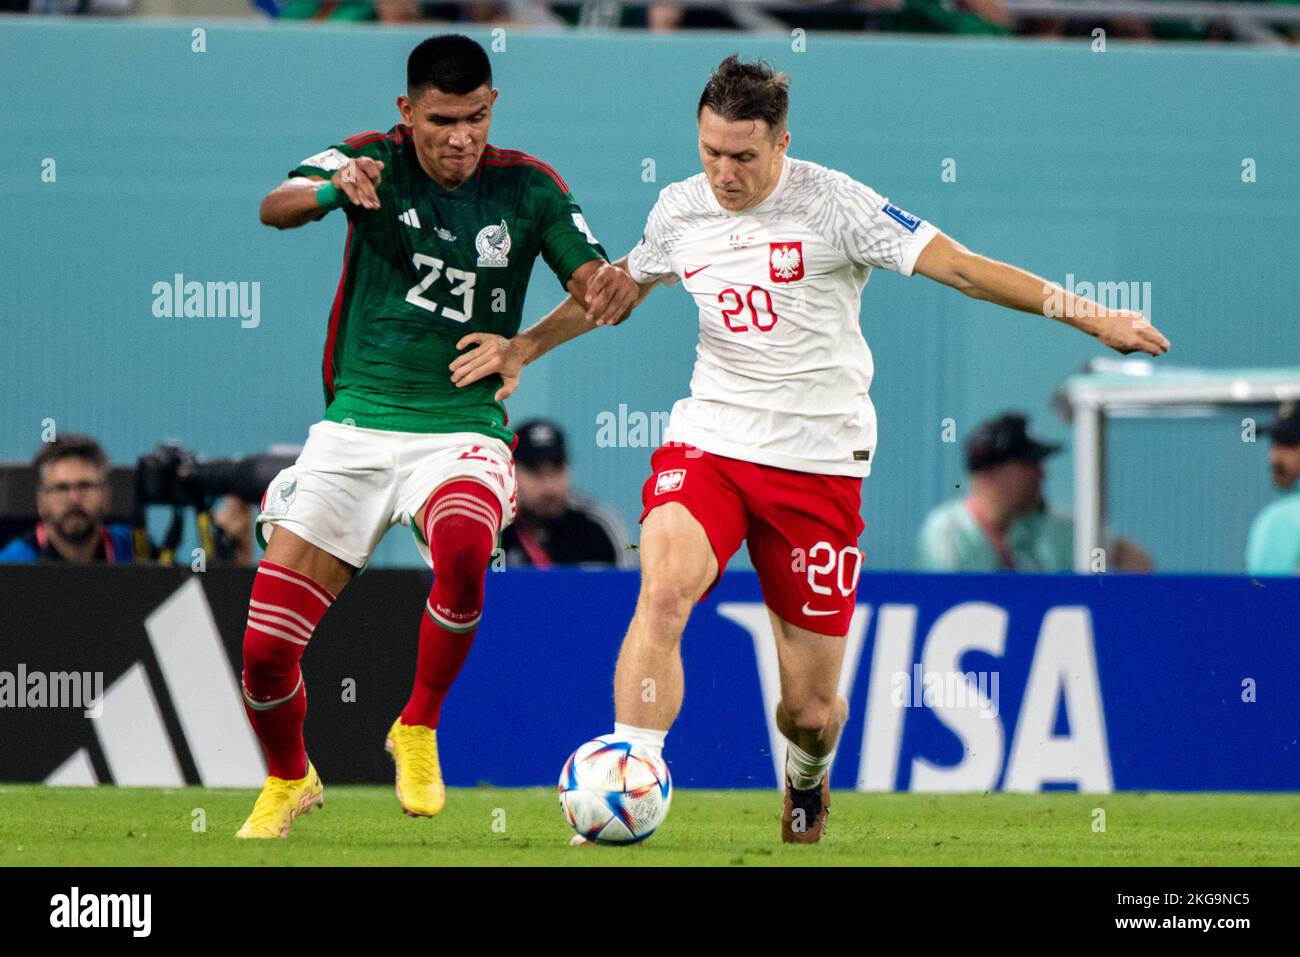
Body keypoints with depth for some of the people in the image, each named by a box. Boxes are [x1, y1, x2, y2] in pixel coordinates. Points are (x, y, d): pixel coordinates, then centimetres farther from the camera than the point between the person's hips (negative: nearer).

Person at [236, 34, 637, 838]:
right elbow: (275, 208, -20)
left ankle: (419, 731, -10)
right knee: (266, 651, -4)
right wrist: (331, 186, -44)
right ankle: (289, 783, 28)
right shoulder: (375, 163, -3)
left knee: (463, 551, -36)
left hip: (462, 432, -1)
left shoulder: (527, 188, 1)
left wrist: (613, 286, -28)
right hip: (354, 430, 1)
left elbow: (596, 282, -2)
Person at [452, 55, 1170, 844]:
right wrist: (525, 347, 30)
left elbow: (961, 267, -12)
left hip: (819, 461, -3)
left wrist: (1092, 318, -17)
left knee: (811, 708, 2)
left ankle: (808, 784, 39)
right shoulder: (680, 211, 5)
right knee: (663, 589, -29)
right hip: (709, 441, 3)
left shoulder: (834, 204, -9)